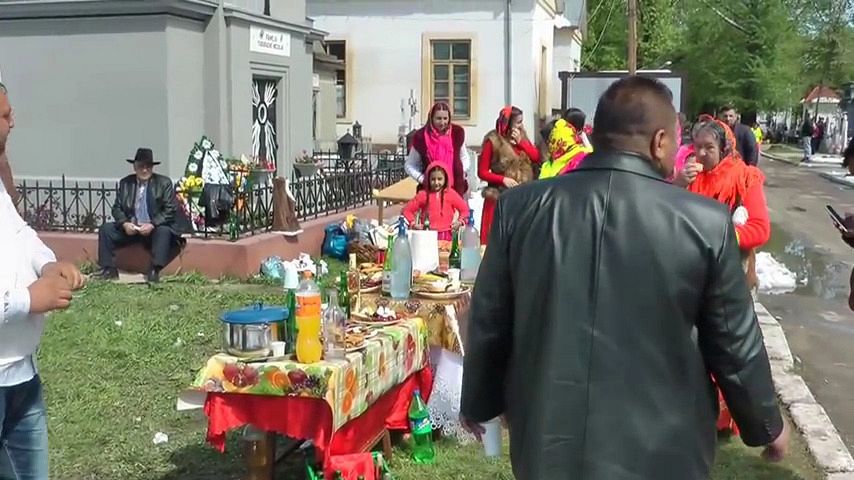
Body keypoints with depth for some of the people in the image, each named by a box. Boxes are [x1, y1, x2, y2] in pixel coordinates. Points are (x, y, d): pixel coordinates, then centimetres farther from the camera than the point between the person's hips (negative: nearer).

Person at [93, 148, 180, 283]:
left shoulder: (164, 183, -3)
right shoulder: (125, 183, 6)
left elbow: (169, 211, -9)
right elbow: (117, 208, 5)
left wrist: (152, 225, -22)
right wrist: (125, 224, -16)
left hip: (155, 229, -4)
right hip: (130, 228, 4)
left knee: (164, 231, -34)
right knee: (105, 229, -13)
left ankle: (154, 271, -36)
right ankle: (109, 269, -12)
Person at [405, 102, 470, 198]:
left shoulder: (457, 133, 1)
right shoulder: (421, 137, -5)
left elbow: (464, 158, 18)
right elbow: (409, 165, 6)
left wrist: (462, 171, -1)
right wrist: (421, 178, -9)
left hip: (455, 189, 2)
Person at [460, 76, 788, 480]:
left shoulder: (519, 207, -7)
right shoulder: (705, 222, -13)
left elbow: (487, 324, 1)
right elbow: (735, 344, -4)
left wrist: (478, 402, 17)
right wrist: (766, 425, 13)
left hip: (547, 442, 2)